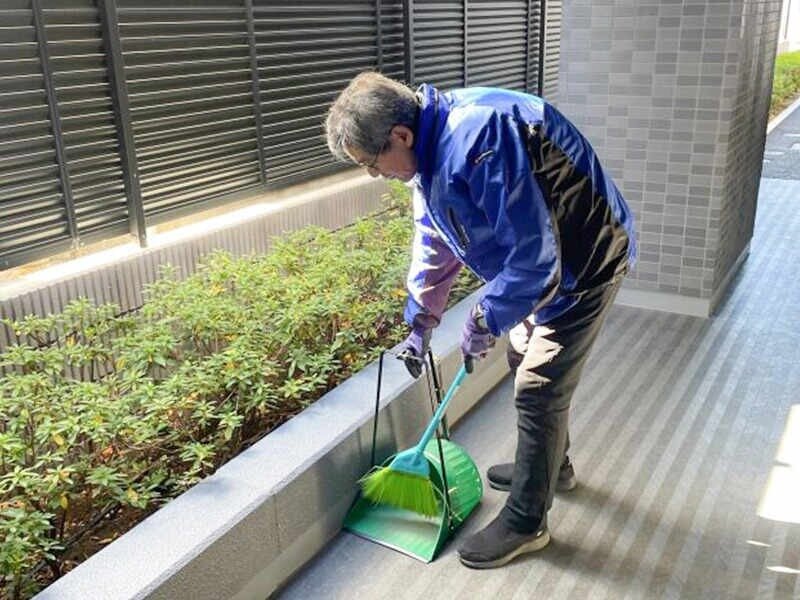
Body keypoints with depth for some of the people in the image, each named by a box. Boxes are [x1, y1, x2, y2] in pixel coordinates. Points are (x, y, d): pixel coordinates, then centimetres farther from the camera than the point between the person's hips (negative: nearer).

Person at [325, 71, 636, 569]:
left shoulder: (477, 140, -35)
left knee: (538, 389, -3)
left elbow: (532, 252, -34)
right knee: (527, 363, 21)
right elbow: (434, 244, 11)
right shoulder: (431, 150, -1)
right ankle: (552, 465, 45)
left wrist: (485, 321, -20)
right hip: (541, 260, 10)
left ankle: (526, 523, 14)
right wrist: (421, 325, 14)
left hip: (585, 262, -9)